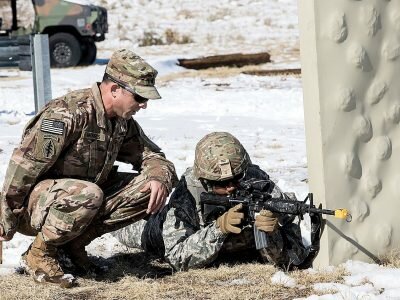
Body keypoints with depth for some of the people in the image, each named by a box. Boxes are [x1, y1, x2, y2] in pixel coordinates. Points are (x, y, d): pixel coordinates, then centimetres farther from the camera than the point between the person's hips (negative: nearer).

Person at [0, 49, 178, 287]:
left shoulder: (123, 122, 3)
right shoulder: (69, 113, -24)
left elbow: (151, 155, 16)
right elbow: (24, 165, -24)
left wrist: (160, 178, -10)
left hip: (81, 197, 8)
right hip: (35, 200, -8)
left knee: (148, 188, -7)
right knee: (87, 194, -39)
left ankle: (76, 241, 0)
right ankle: (39, 255, -15)